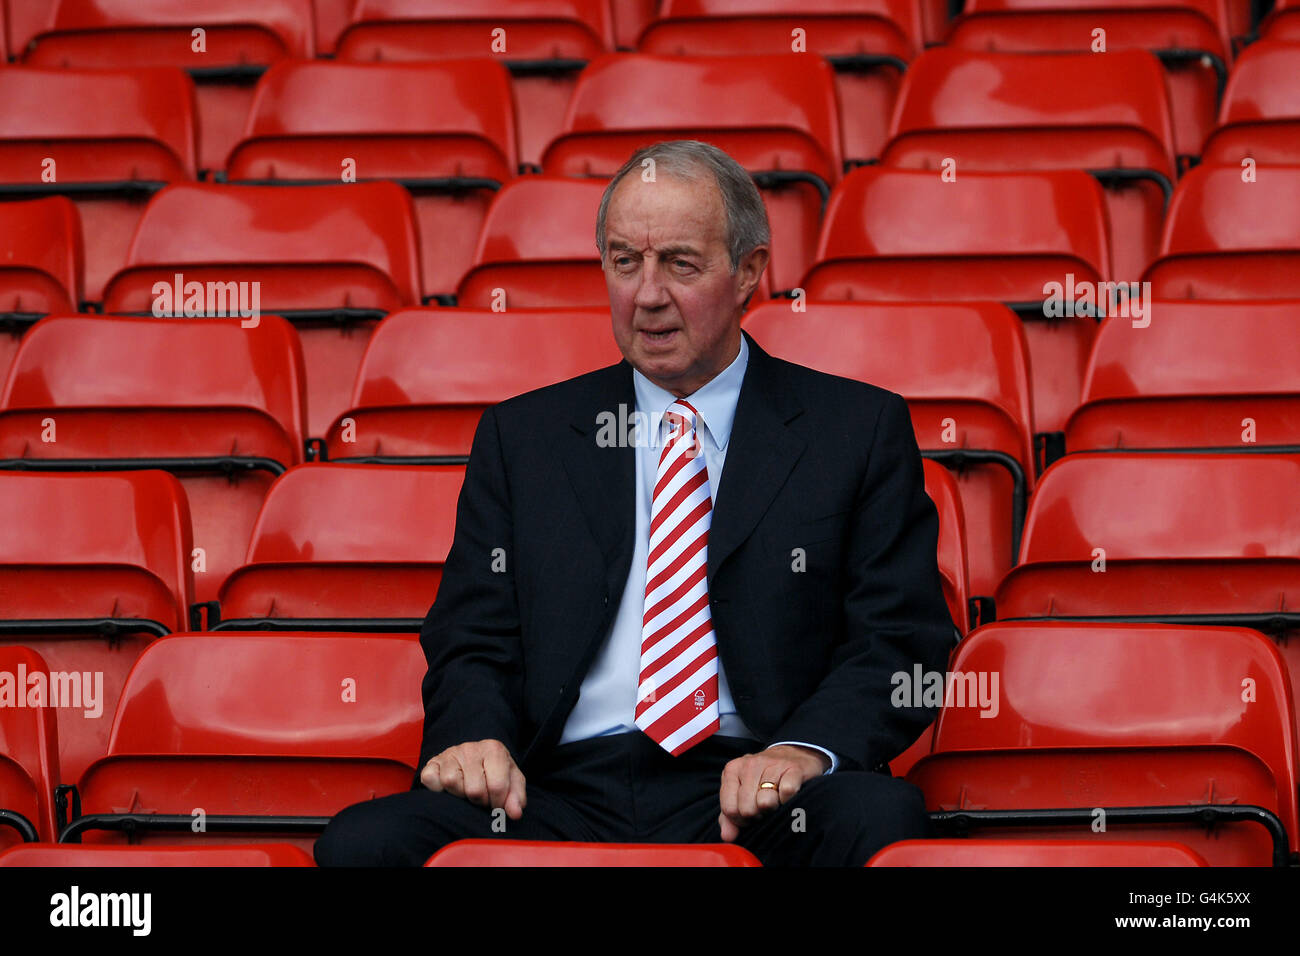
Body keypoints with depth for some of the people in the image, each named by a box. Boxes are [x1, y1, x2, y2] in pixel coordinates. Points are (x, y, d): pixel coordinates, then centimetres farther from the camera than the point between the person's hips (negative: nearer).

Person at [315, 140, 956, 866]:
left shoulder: (862, 431, 13)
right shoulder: (521, 439, 19)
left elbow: (900, 640, 5)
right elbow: (473, 644, 14)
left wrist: (807, 749, -17)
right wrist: (473, 741, -11)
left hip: (746, 799, -2)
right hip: (562, 796, 2)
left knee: (881, 819, -37)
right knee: (362, 841, -27)